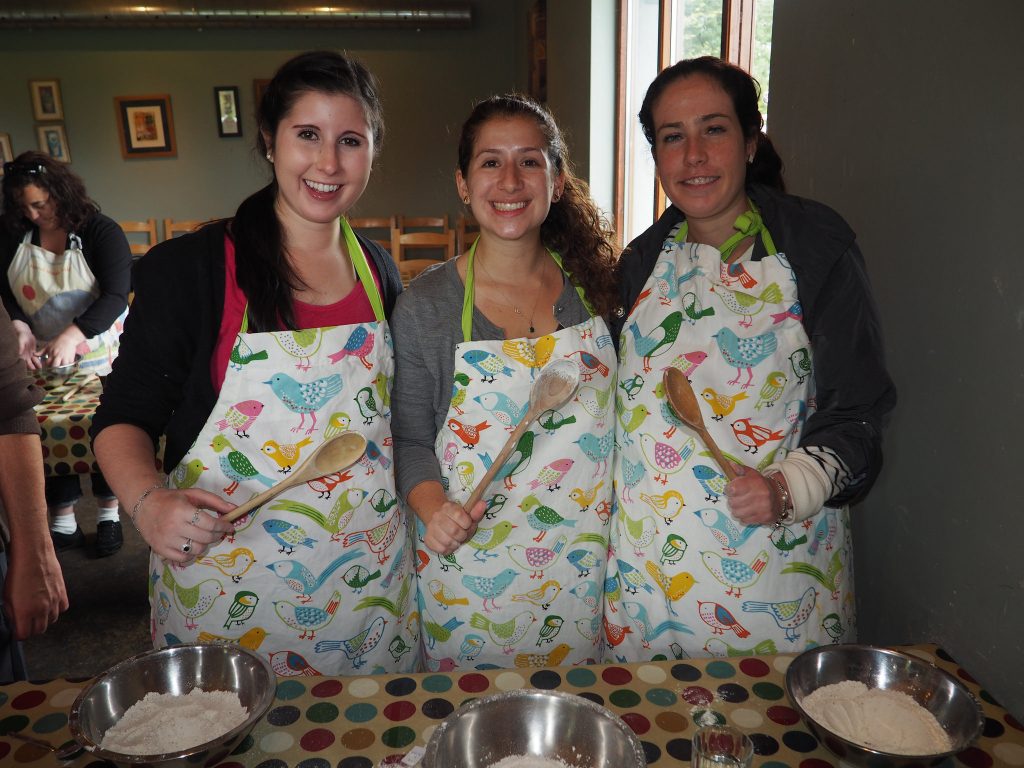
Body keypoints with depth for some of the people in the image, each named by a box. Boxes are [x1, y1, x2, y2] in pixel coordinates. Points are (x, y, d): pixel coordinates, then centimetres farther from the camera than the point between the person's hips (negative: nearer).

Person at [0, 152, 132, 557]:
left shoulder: (101, 232, -14)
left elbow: (116, 295, -22)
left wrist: (72, 335, -34)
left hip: (100, 356, -3)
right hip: (42, 359, 4)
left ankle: (109, 514, 22)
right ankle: (62, 523, 20)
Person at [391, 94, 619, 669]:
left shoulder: (594, 286, -2)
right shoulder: (425, 307, -10)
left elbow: (617, 415, 9)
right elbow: (409, 438, -2)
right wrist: (433, 507, -19)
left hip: (587, 572, 3)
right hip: (471, 576, -2)